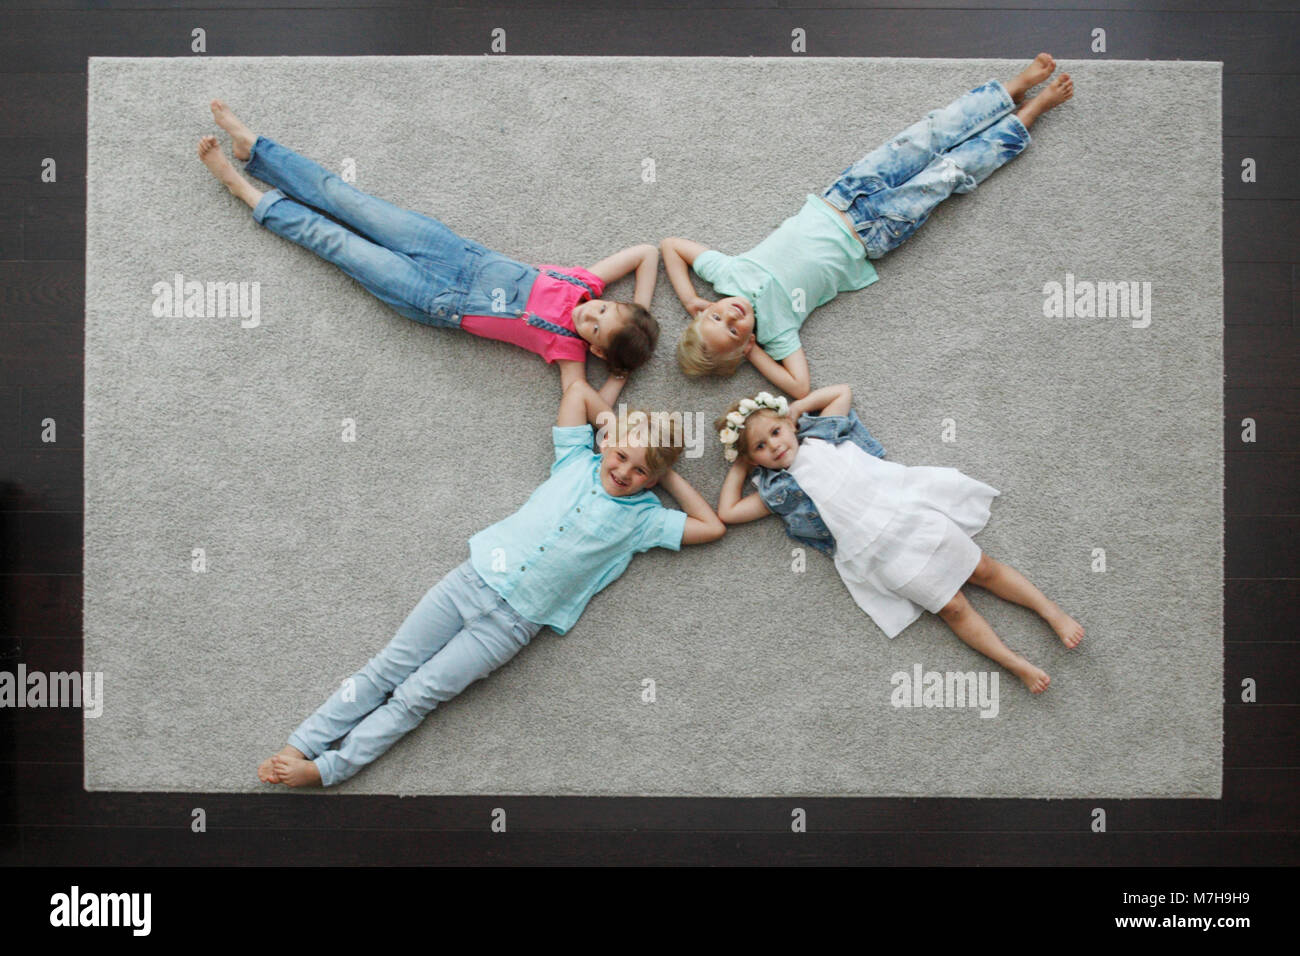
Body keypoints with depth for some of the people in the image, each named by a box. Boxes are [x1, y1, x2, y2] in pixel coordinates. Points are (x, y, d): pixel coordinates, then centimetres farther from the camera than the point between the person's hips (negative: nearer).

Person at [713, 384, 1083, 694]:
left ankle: (1052, 612, 10)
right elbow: (727, 512, 5)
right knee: (952, 606, -8)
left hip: (910, 511, 3)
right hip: (878, 553, -2)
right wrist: (738, 467, 13)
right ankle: (1017, 665, -6)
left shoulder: (819, 435, 12)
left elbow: (842, 392, 26)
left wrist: (796, 407, 15)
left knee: (982, 568, 2)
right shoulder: (778, 489, 5)